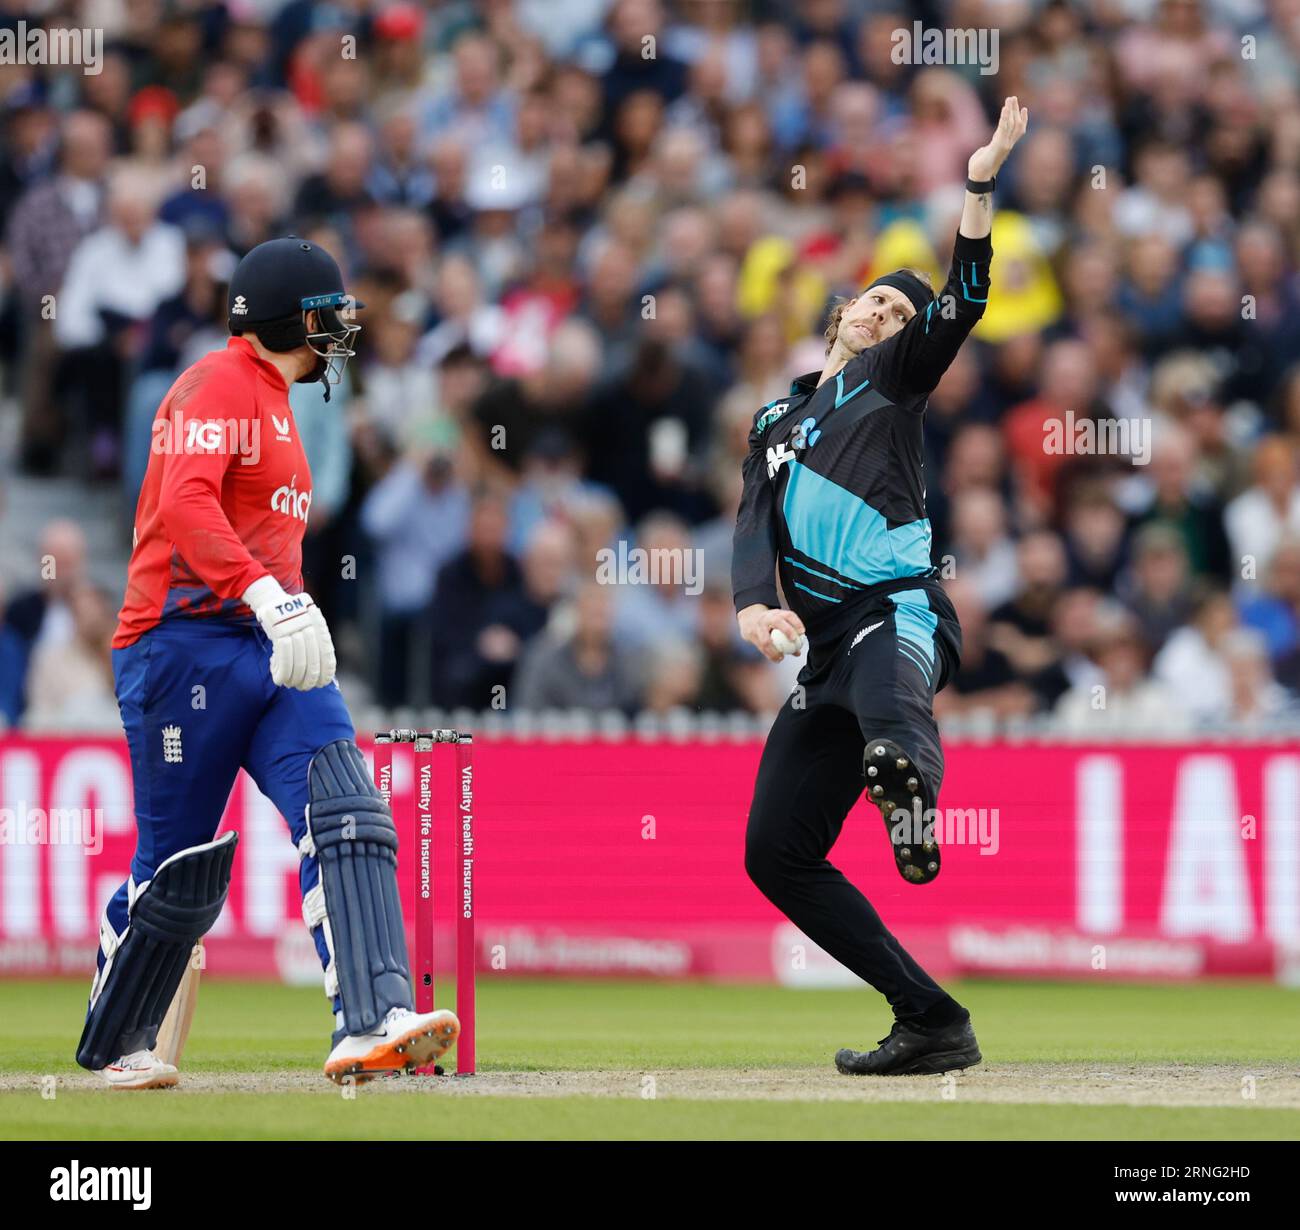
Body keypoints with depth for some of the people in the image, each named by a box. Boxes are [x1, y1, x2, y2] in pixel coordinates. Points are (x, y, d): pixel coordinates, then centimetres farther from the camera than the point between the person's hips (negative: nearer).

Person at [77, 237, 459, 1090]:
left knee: (346, 814, -13)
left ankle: (372, 1026, -25)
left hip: (271, 649, 9)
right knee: (178, 868, -1)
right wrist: (270, 598, -36)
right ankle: (114, 1047, 20)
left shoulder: (273, 398, 23)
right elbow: (185, 502, -25)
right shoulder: (220, 386, -8)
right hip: (189, 644, -9)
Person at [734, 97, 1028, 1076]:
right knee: (777, 855, 1)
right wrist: (755, 604, -10)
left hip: (902, 610, -6)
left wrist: (980, 187, -14)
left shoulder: (894, 376, 14)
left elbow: (963, 305, -3)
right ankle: (932, 1022, 4)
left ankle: (907, 779, -81)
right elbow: (755, 525, 11)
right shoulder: (777, 421, 27)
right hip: (826, 649, 6)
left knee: (885, 673, -44)